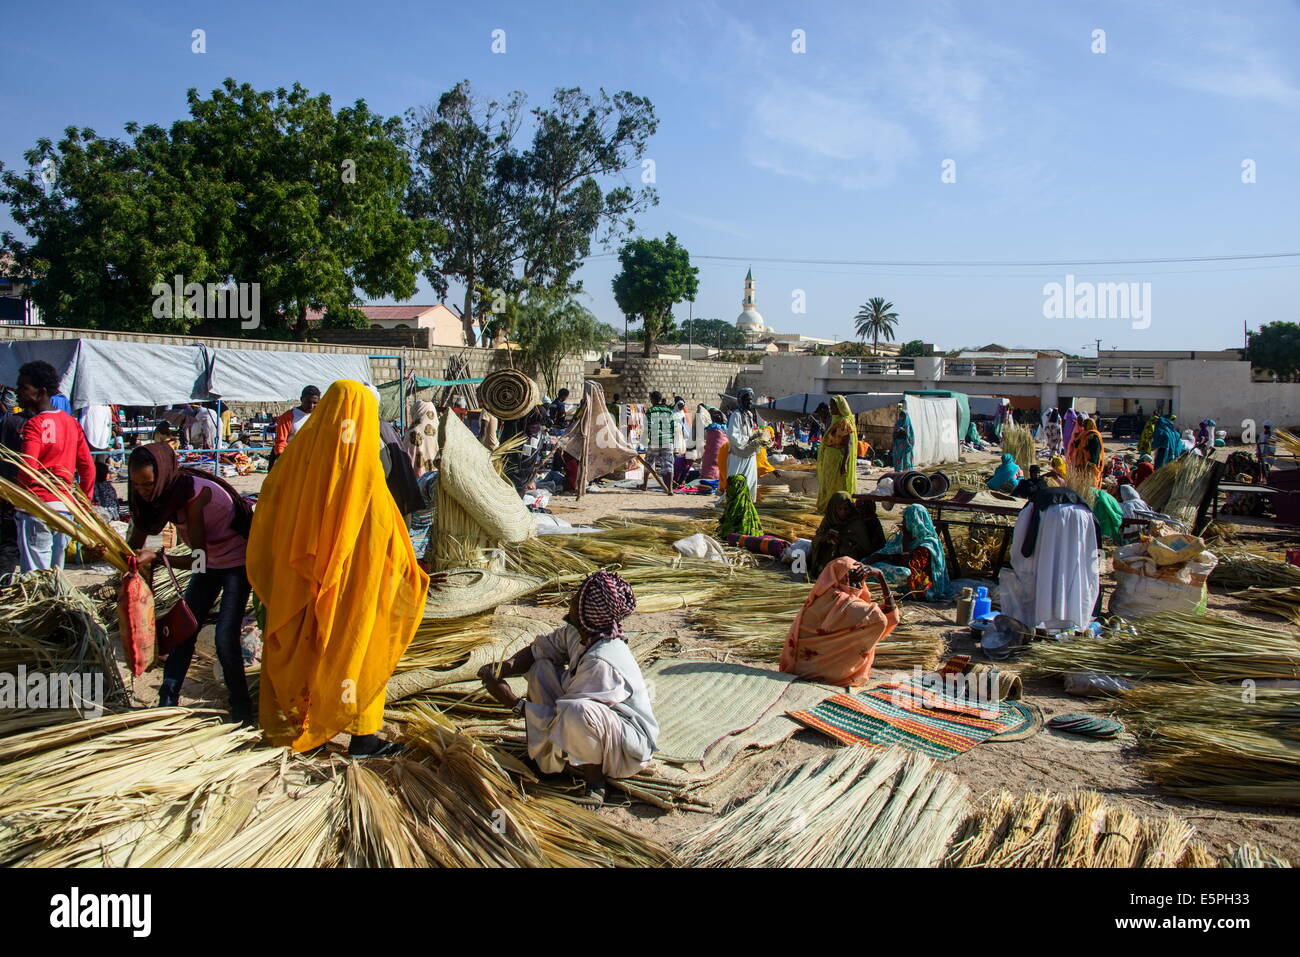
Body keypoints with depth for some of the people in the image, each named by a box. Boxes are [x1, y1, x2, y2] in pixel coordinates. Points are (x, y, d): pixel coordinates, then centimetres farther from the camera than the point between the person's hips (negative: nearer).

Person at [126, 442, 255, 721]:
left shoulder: (195, 493, -30)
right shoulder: (166, 494, -9)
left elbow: (198, 558, -29)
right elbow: (136, 541, -4)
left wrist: (157, 557, -41)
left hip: (236, 562, -8)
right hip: (209, 562, 8)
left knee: (225, 638, -12)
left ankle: (241, 708, 5)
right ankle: (167, 702, 13)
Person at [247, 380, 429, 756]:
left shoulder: (300, 449, -2)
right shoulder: (362, 466, -16)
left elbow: (269, 502, 7)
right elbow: (383, 529, -14)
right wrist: (403, 569, 0)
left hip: (295, 580, 5)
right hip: (350, 581, -4)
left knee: (296, 646, 18)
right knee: (353, 649, 9)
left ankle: (291, 724, 31)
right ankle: (361, 735, 15)